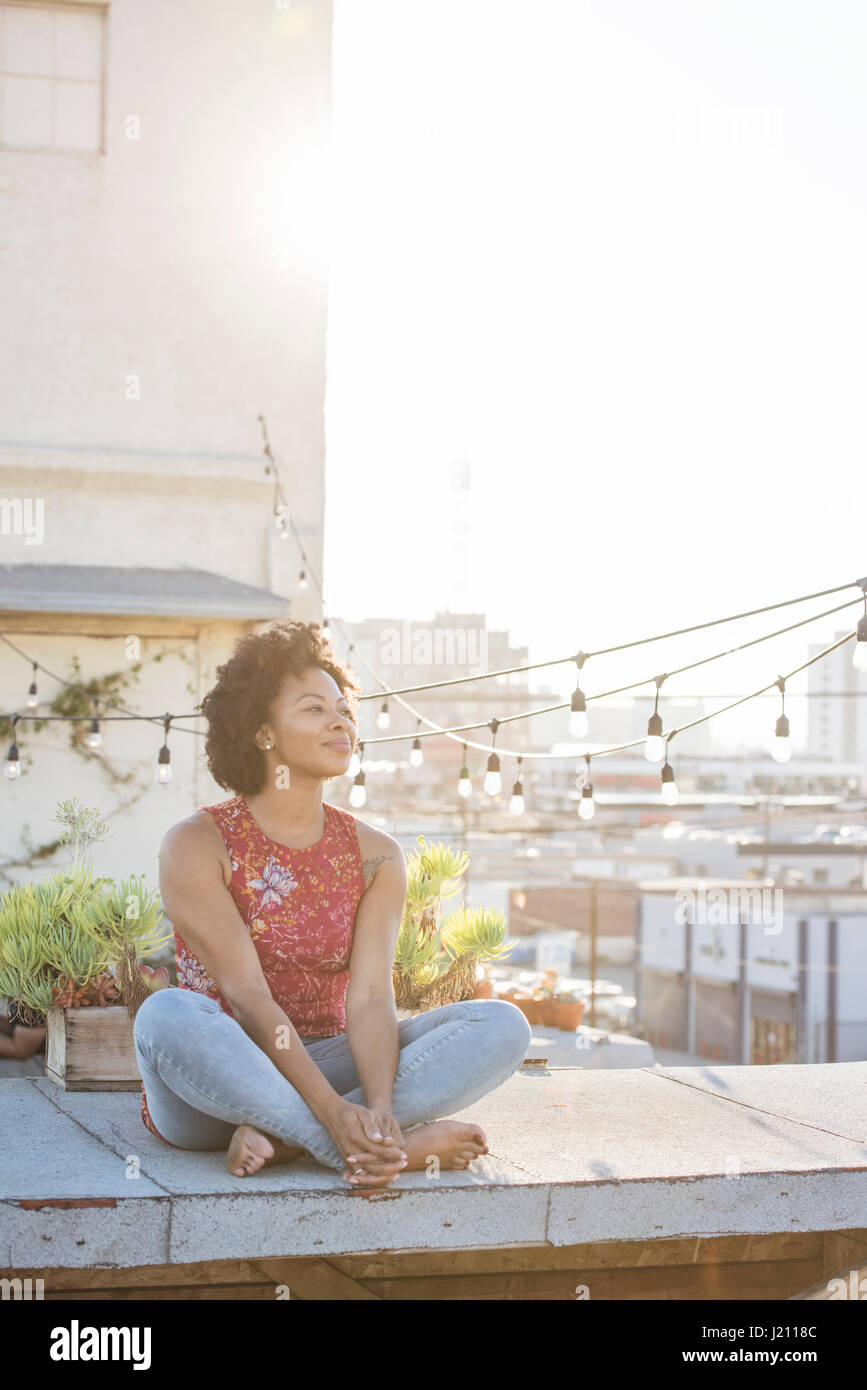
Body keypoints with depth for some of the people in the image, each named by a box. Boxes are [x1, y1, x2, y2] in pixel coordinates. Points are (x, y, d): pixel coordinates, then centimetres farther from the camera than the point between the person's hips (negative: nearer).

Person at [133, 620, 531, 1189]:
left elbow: (370, 997, -9)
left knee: (503, 1024, -16)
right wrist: (333, 1112, -30)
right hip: (214, 1082, -4)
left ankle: (279, 1137, -29)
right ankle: (403, 1148, -35)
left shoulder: (376, 855, 4)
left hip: (328, 1065, 4)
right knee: (167, 1014, -38)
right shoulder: (197, 845, -7)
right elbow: (247, 995, -18)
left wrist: (379, 1112, -29)